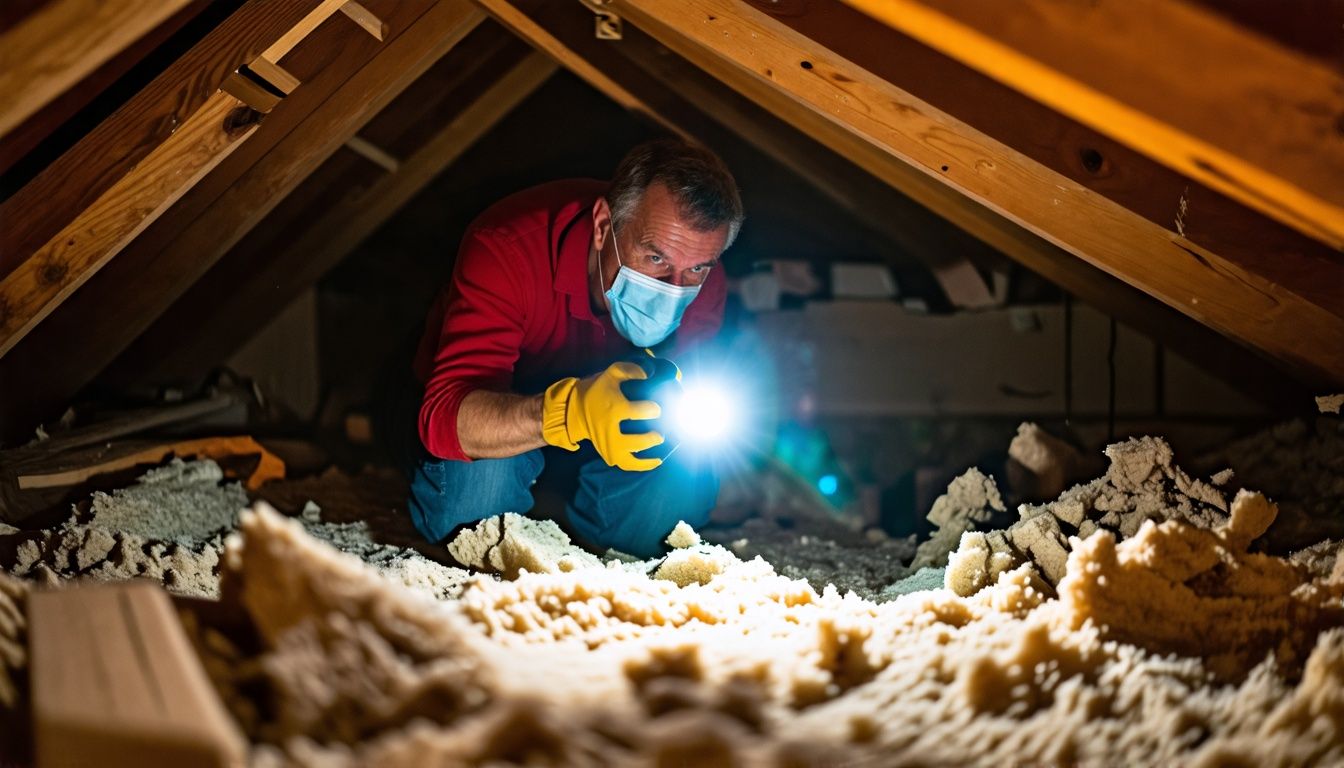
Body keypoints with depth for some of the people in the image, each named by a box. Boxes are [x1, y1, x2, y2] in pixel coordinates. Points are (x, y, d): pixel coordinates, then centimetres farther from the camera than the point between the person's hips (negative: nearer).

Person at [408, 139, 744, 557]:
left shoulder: (704, 286, -23)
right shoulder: (507, 248, -37)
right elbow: (444, 417, -43)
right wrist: (574, 409, -63)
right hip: (496, 410, -3)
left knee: (686, 480, -23)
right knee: (483, 472, -36)